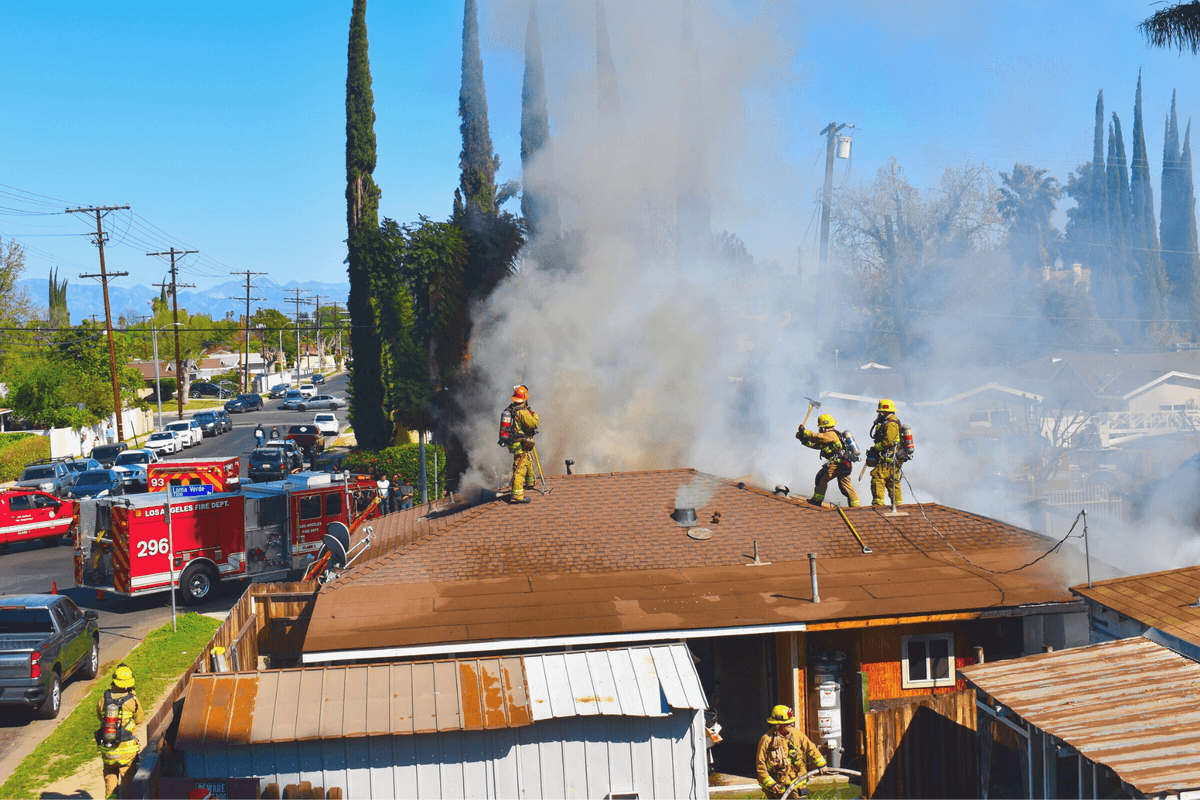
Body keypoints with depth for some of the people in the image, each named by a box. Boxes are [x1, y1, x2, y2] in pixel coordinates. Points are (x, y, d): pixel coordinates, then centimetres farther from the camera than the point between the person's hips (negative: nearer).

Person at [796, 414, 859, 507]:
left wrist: (804, 430, -9)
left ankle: (817, 499, -6)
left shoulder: (831, 434, -9)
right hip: (844, 465, 10)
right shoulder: (829, 436, 22)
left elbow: (817, 437, -18)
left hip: (837, 464, -10)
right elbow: (815, 445, 22)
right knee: (846, 485, 10)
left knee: (822, 477, -7)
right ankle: (855, 505, 10)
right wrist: (804, 440, 13)